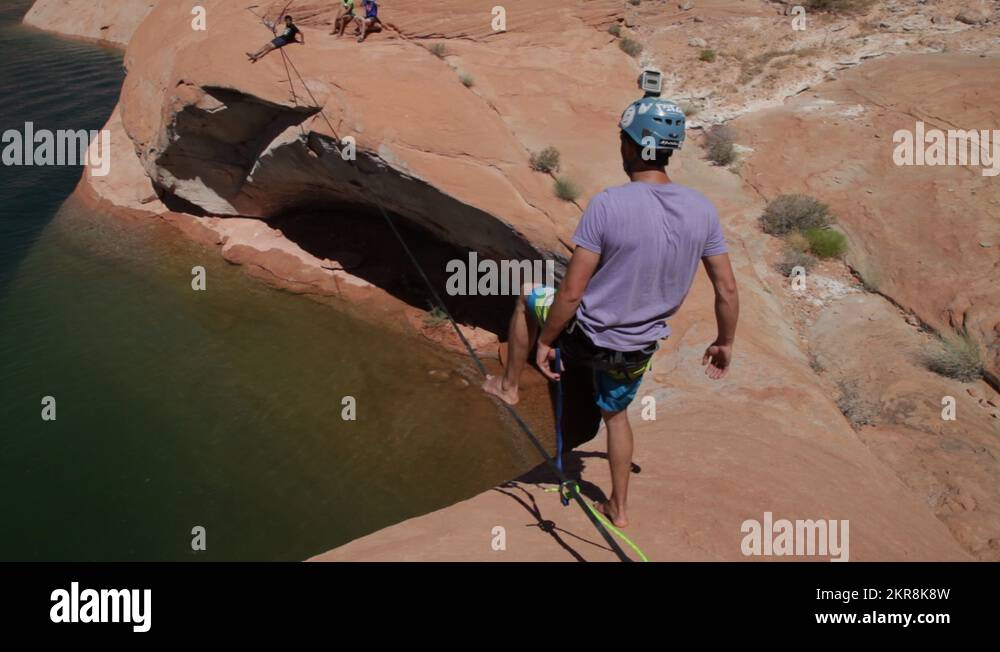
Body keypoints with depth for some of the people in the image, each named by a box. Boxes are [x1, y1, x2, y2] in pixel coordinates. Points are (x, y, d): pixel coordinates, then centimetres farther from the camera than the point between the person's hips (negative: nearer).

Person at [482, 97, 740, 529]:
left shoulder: (608, 205, -25)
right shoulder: (702, 209, -10)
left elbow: (571, 293, -22)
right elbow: (727, 291, -3)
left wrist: (545, 341, -7)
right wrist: (724, 343, 14)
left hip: (589, 338, -4)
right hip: (640, 348, 5)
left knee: (528, 298, 26)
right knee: (616, 413, 32)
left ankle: (508, 386, 41)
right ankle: (619, 507, 44)